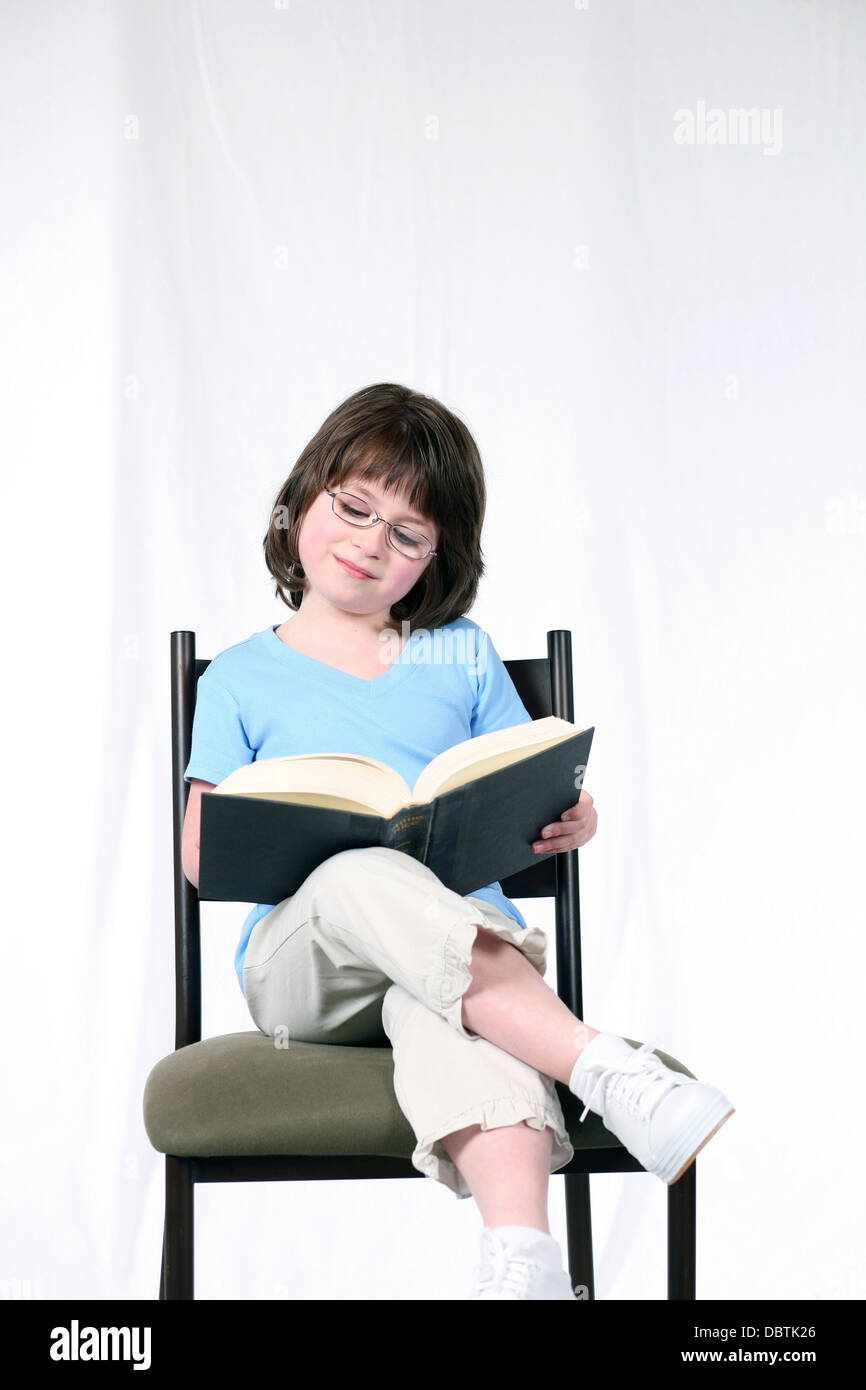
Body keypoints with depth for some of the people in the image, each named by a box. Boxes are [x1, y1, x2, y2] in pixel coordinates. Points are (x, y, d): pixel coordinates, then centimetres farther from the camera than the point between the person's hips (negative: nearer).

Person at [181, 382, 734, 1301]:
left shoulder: (463, 656, 23)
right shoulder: (239, 680, 18)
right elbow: (201, 854, 10)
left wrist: (571, 824, -6)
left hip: (462, 938, 1)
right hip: (297, 956, -1)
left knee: (441, 1012, -40)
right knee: (362, 877, -39)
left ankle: (520, 1252, -59)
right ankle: (610, 1073, -47)